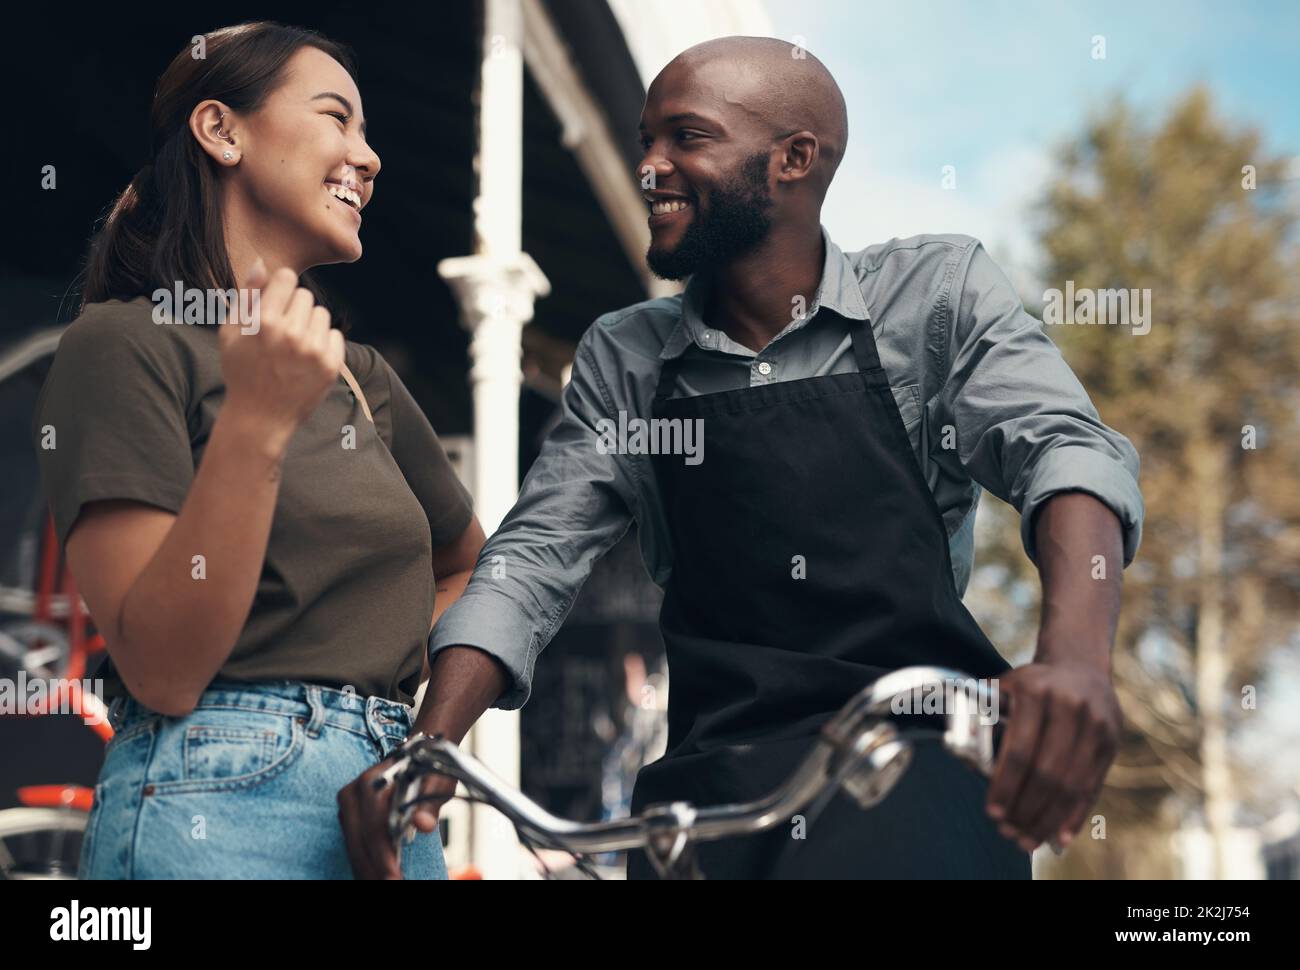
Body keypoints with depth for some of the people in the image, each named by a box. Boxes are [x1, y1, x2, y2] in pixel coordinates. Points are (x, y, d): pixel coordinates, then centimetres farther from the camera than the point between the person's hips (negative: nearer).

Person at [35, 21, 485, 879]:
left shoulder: (363, 379, 14)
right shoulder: (124, 343, -7)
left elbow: (468, 565, 27)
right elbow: (162, 672, -14)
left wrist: (395, 676, 7)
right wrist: (255, 423, -22)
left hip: (392, 804, 7)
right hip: (219, 804, -6)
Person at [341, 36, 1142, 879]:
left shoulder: (937, 291, 3)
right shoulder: (622, 360, 11)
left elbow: (1063, 447, -10)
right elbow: (537, 554, 6)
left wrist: (1076, 654, -31)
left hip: (920, 769, -3)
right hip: (713, 785, 3)